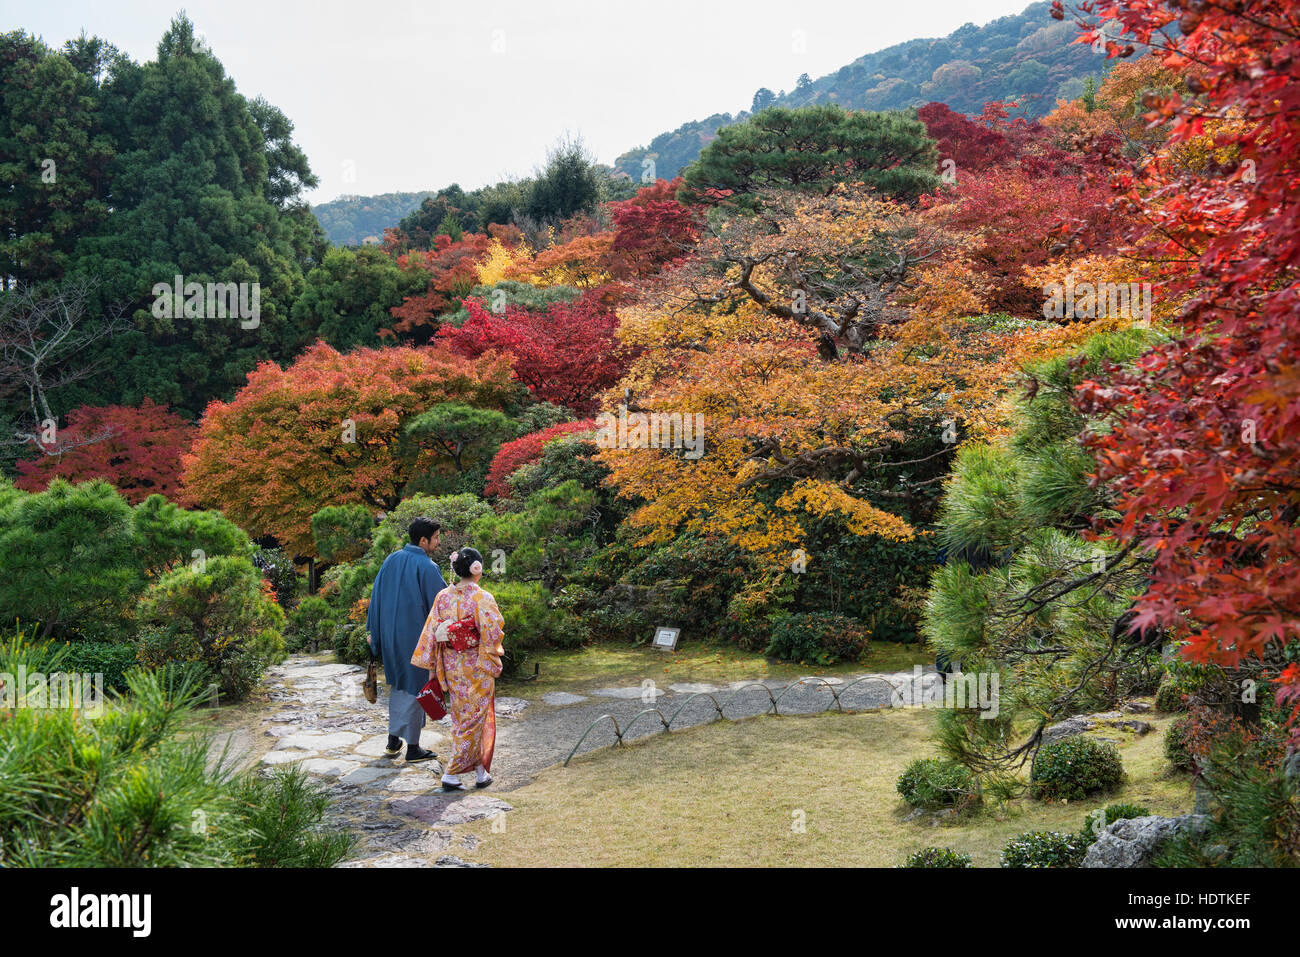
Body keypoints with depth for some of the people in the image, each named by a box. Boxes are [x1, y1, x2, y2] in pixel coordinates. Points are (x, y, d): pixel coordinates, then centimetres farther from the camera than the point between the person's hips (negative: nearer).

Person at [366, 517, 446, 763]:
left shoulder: (391, 561, 3)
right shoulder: (426, 567, -17)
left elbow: (376, 597, 9)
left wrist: (373, 631, 17)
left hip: (390, 634, 7)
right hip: (415, 637, -6)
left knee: (397, 684, 20)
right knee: (414, 687, 4)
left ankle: (393, 740, 26)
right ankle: (412, 748, 11)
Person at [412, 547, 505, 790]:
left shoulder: (443, 596, -1)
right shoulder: (483, 599, -16)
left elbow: (431, 633, 2)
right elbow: (492, 634, -15)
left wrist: (433, 666, 10)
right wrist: (493, 665, 1)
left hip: (451, 667, 5)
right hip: (477, 668, -5)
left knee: (462, 718, 17)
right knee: (474, 718, 5)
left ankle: (479, 771, 26)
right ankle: (451, 774, 4)